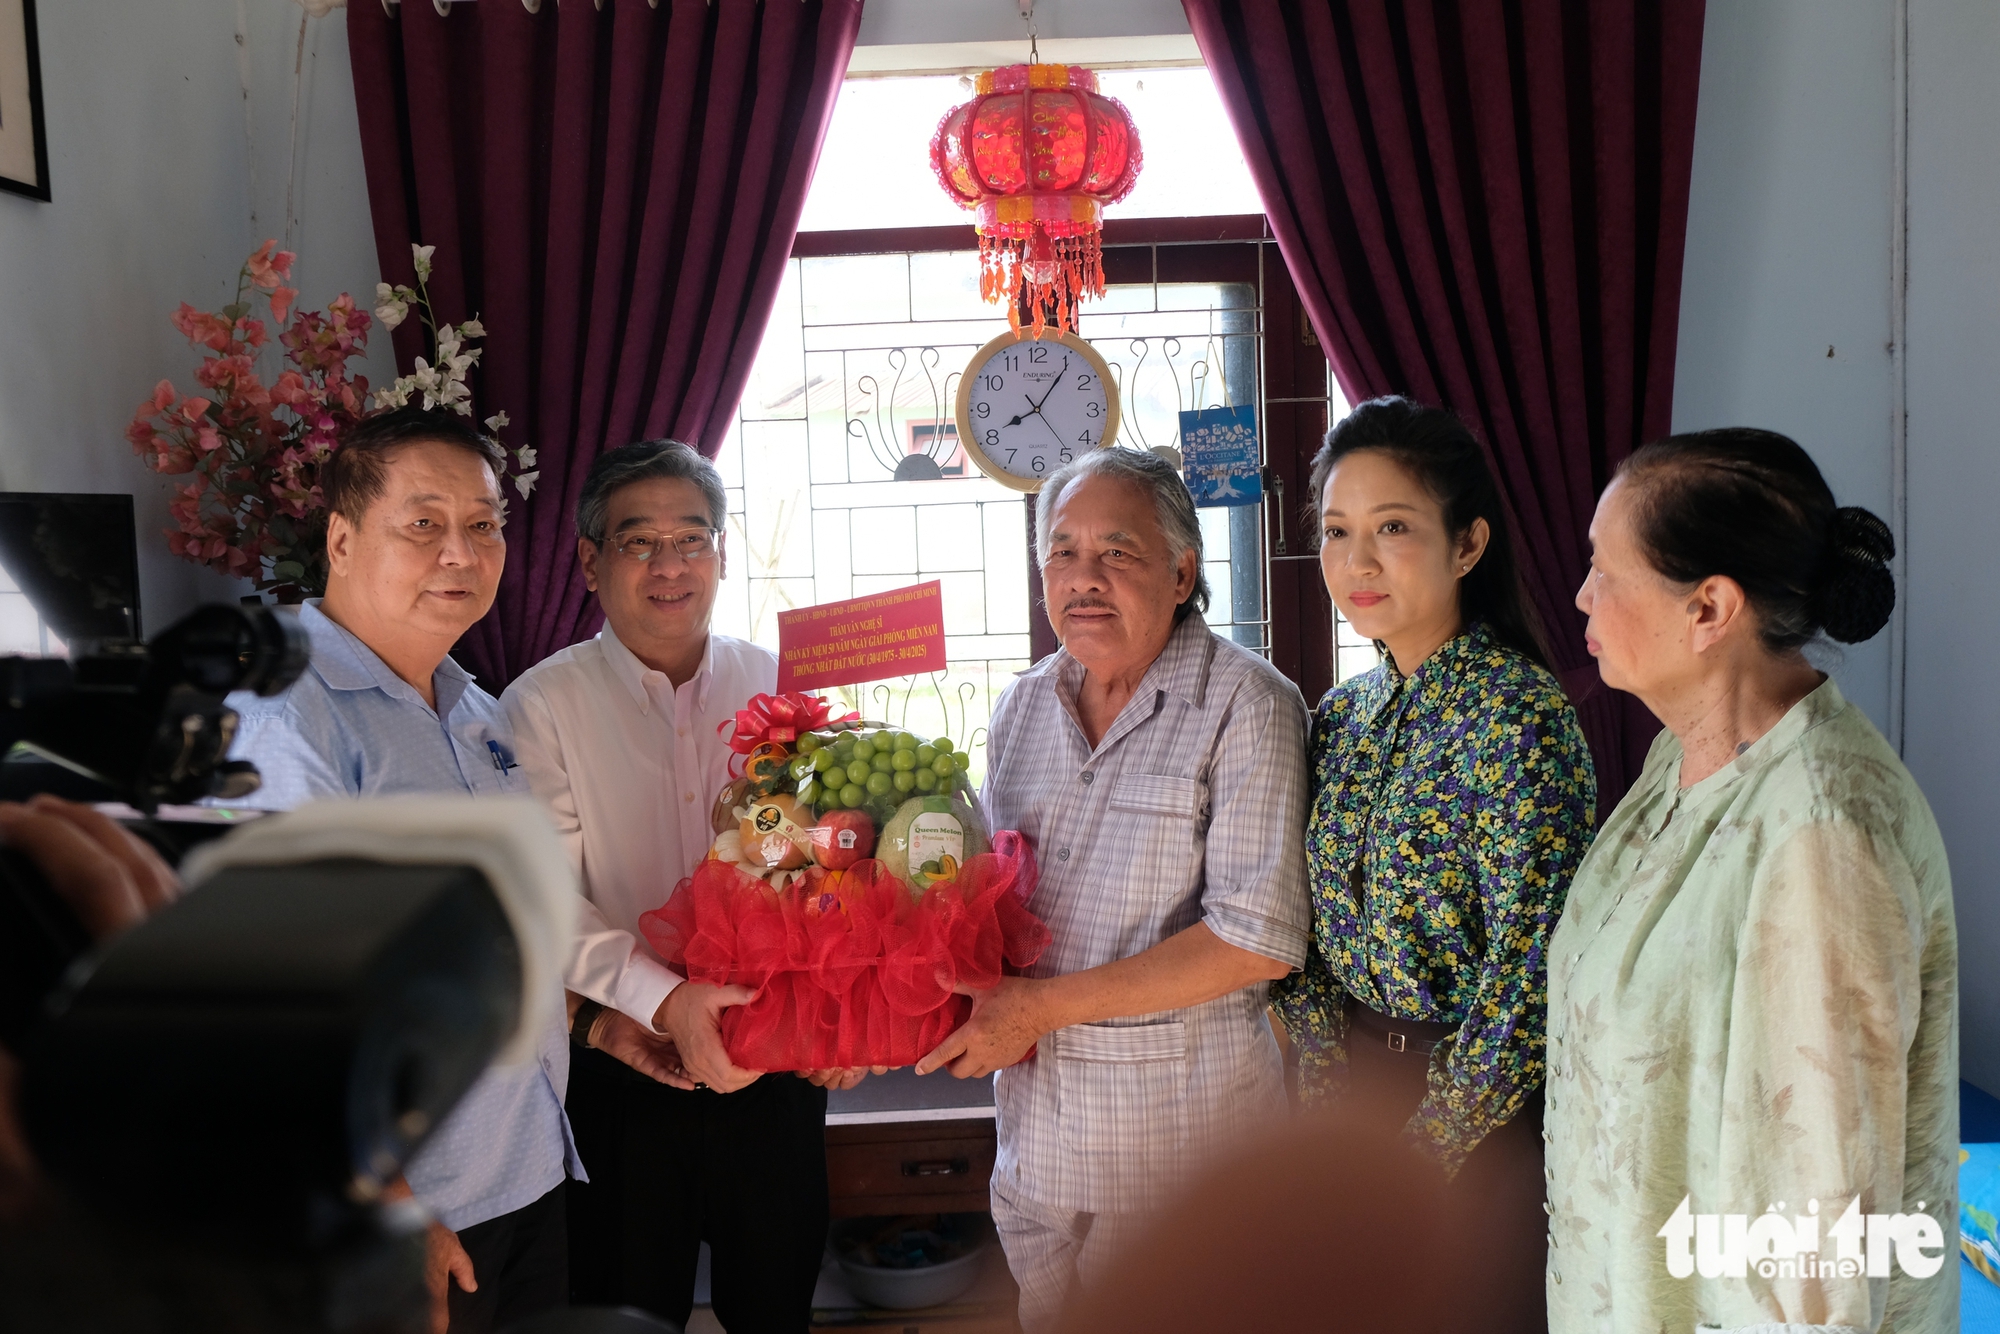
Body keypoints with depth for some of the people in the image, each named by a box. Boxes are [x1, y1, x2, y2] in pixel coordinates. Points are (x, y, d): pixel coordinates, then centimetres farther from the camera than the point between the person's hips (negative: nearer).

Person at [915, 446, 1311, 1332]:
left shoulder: (1245, 702, -14)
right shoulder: (1021, 707, 5)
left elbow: (1259, 939, -20)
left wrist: (1044, 1005, -20)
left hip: (1186, 1115, -5)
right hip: (1039, 1114, 5)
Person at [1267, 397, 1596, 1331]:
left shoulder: (1521, 711, -18)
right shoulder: (1342, 716, 3)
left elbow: (1527, 963, -20)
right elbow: (1305, 932, 7)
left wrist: (1427, 1148, -15)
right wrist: (1332, 1096, -2)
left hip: (1486, 1116, -6)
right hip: (1359, 1078, 6)